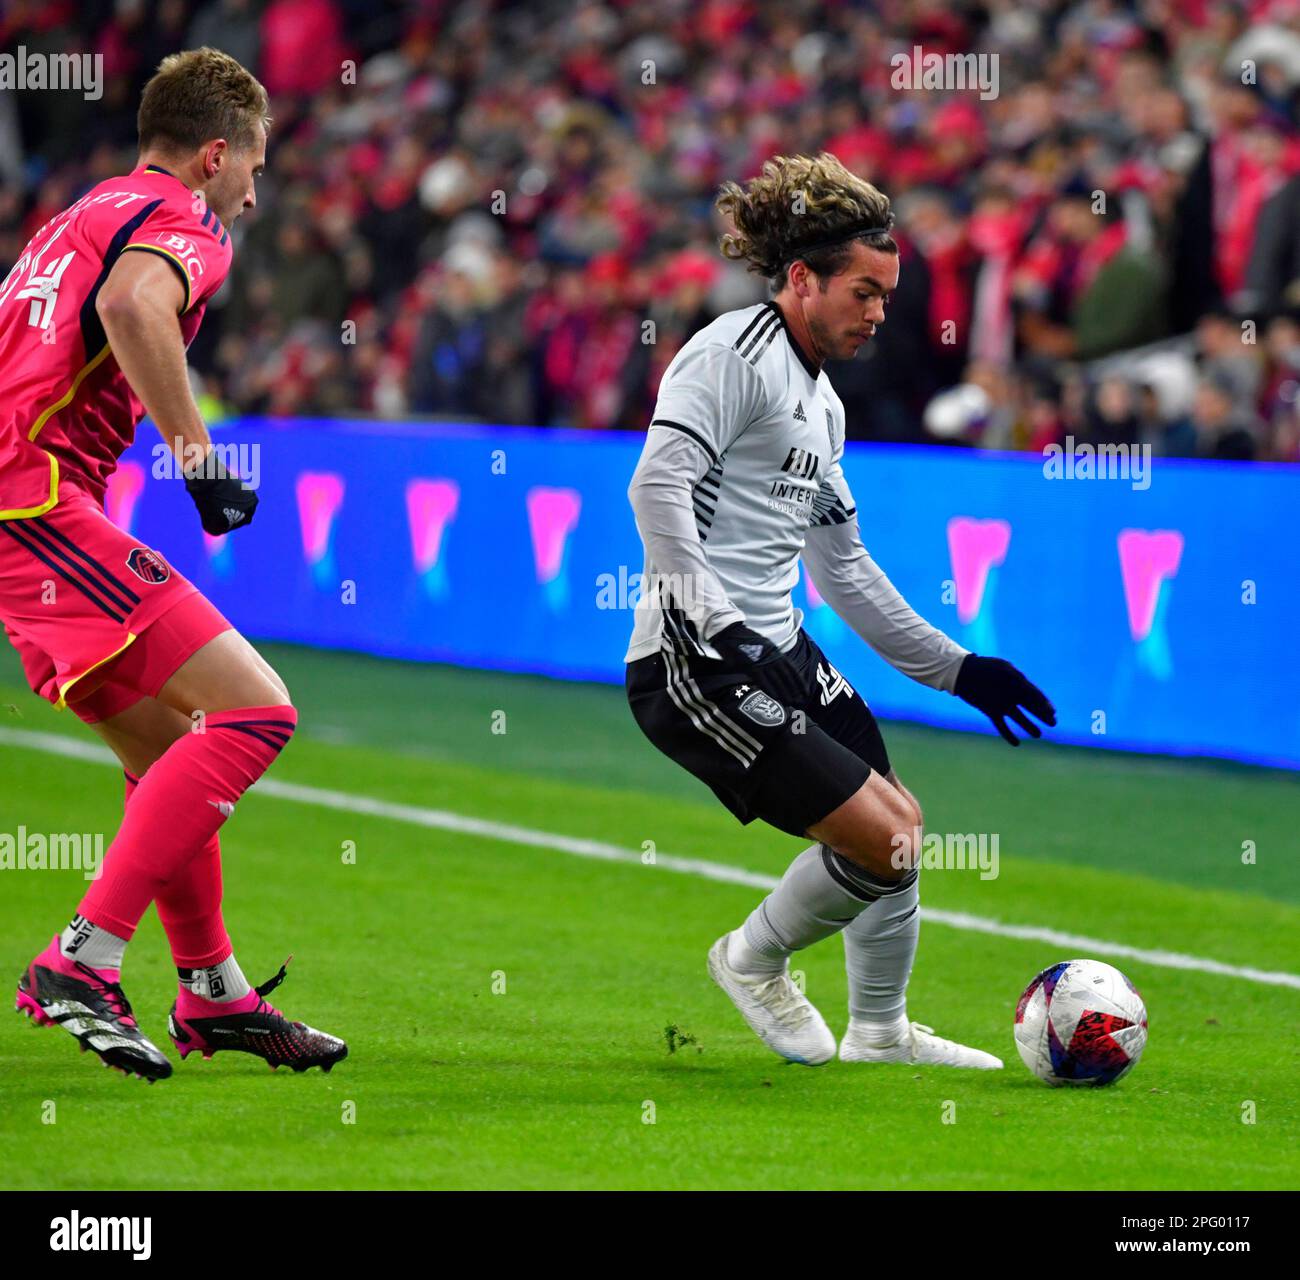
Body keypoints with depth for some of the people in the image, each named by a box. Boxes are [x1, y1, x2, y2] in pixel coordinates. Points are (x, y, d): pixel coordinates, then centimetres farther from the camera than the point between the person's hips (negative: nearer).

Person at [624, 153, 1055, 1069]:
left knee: (903, 826, 15)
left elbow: (843, 568, 27)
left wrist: (954, 668, 25)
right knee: (882, 843, -13)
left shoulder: (824, 404, 20)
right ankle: (755, 960, 12)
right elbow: (658, 487, -22)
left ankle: (881, 1032, 32)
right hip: (696, 667, -10)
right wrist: (721, 633, -28)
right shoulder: (736, 353, -10)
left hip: (778, 653, 10)